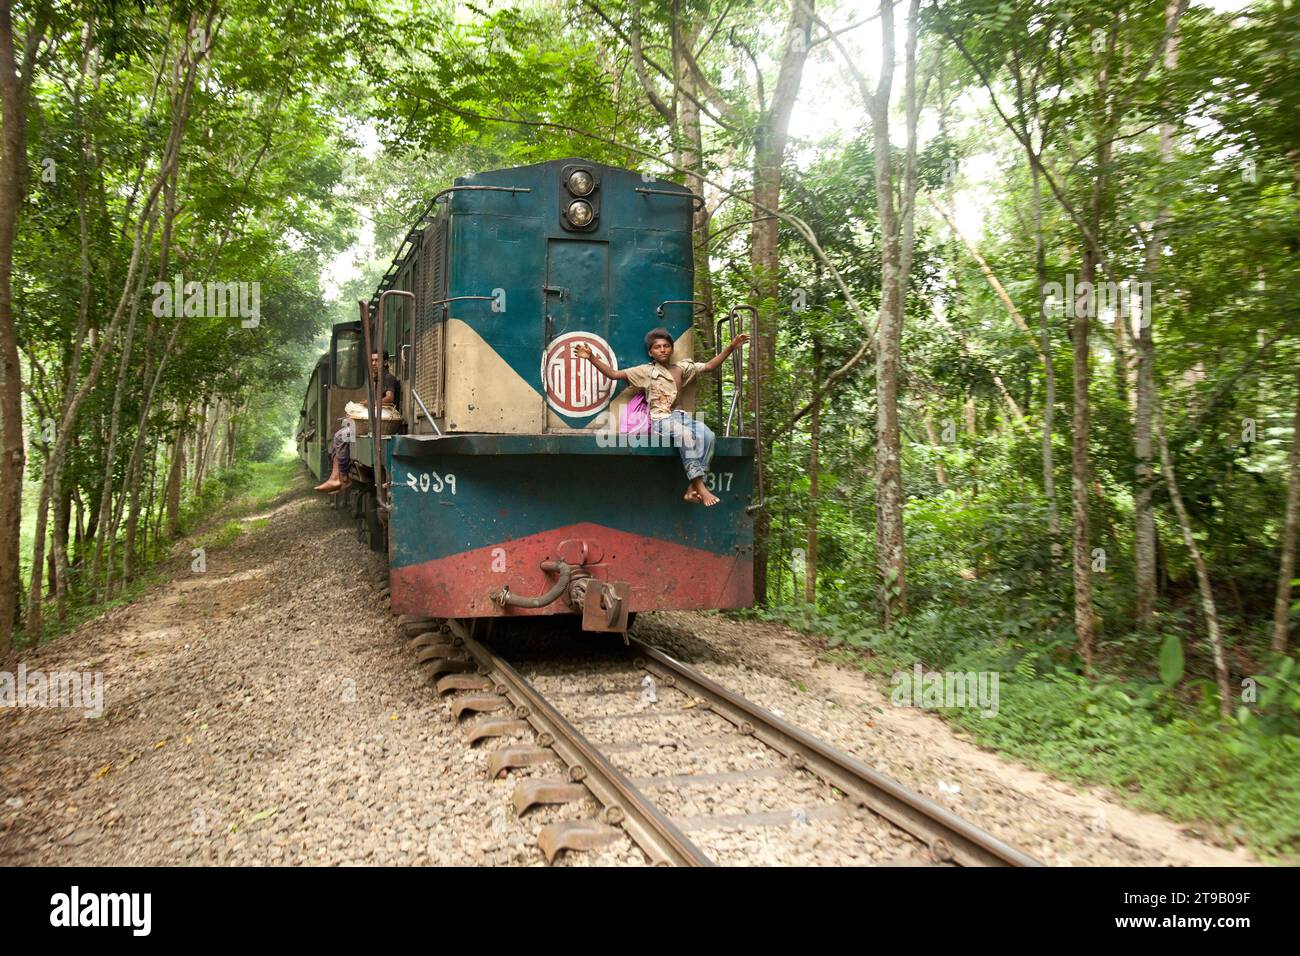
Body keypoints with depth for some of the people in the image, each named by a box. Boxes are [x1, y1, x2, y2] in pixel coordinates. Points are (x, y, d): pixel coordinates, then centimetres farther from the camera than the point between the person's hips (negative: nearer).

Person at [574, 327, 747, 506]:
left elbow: (709, 366, 18)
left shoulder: (681, 368, 17)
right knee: (686, 434, -36)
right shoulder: (646, 371, 7)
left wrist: (731, 347, 10)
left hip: (677, 416, 4)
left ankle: (692, 489, -28)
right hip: (658, 419, -4)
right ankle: (700, 487, -36)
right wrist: (592, 358, -9)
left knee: (707, 435, -26)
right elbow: (614, 374, 2)